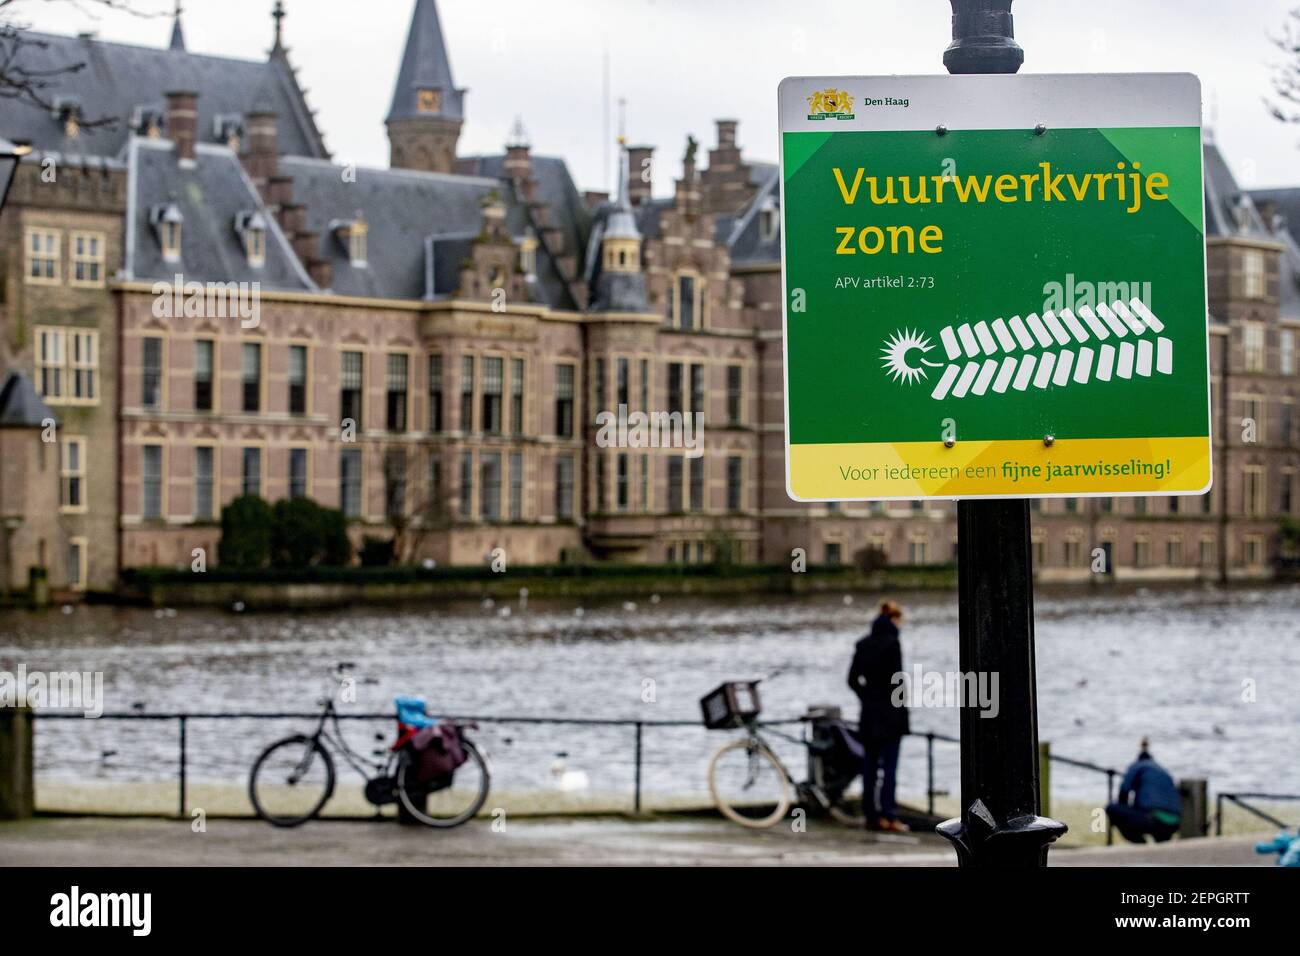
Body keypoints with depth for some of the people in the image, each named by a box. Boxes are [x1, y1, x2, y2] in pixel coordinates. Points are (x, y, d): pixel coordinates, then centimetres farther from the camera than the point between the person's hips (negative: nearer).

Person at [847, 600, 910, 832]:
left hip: (869, 711, 6)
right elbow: (897, 678, -15)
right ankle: (889, 815, -7)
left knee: (869, 765, 8)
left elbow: (853, 679, 10)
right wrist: (900, 704, -6)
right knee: (889, 765, -4)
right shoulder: (892, 643, -12)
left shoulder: (863, 644, 9)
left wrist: (867, 697, 13)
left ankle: (871, 815, 10)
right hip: (890, 712, -6)